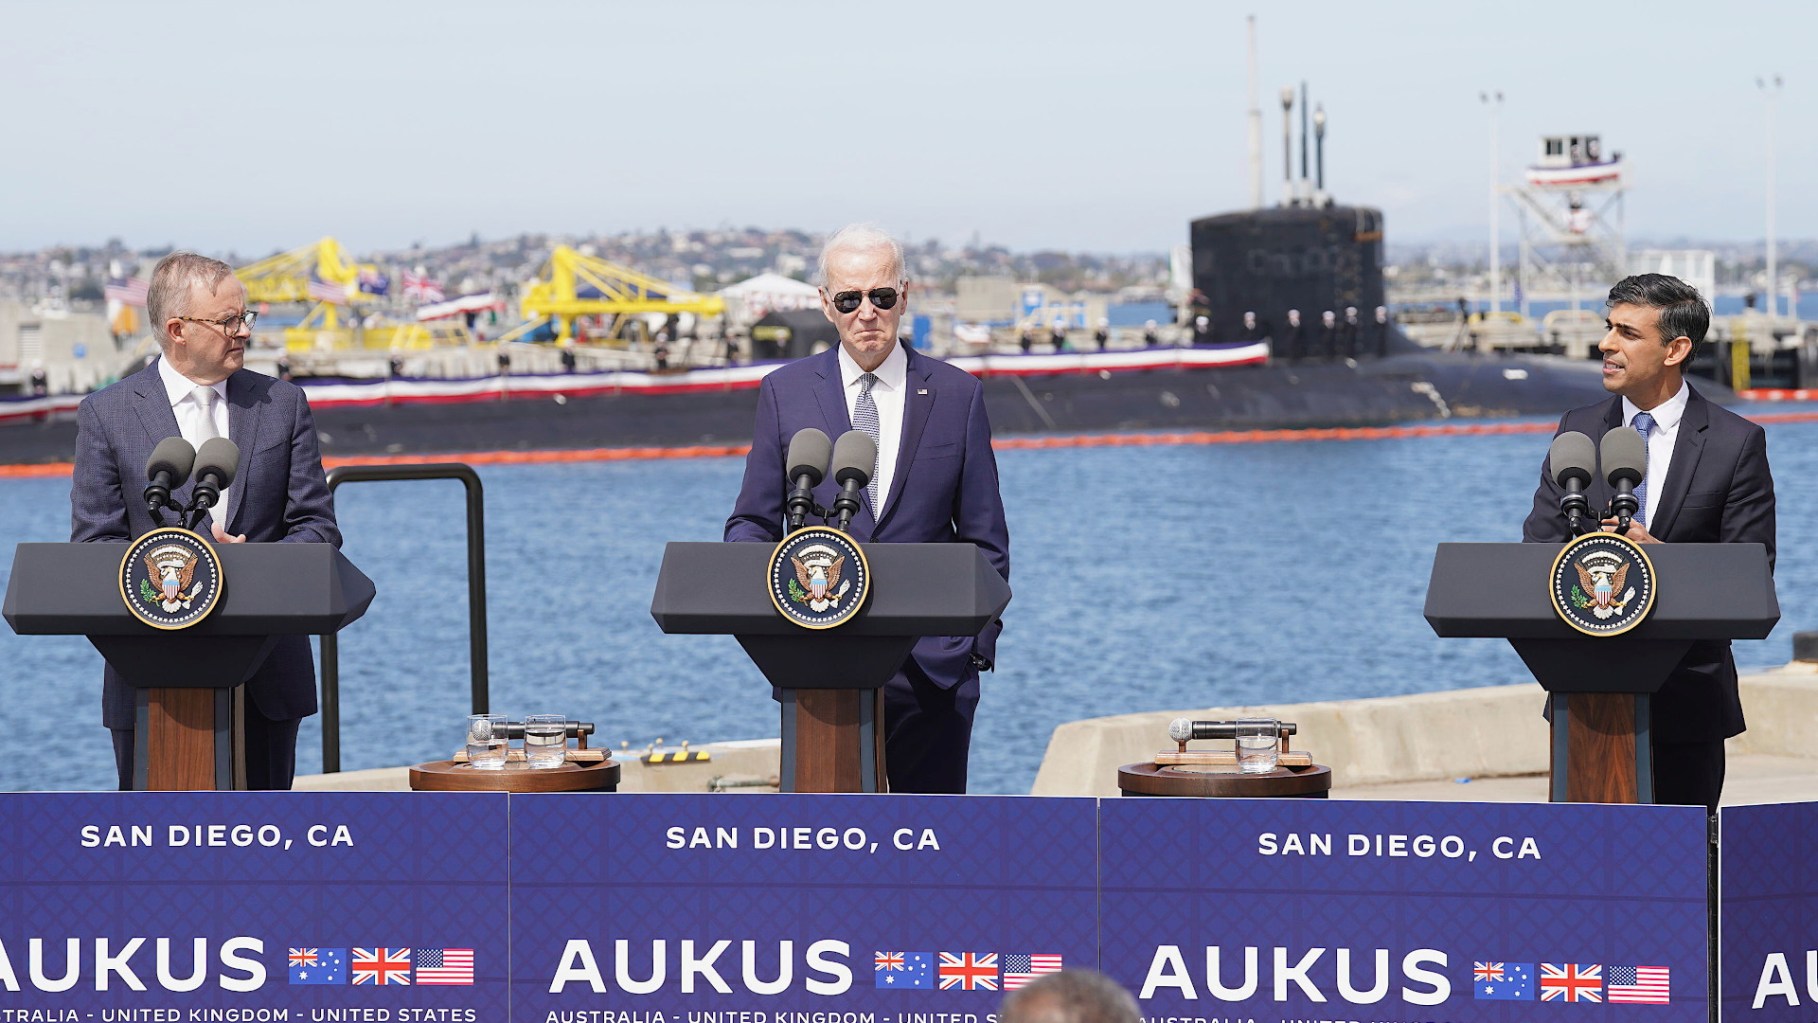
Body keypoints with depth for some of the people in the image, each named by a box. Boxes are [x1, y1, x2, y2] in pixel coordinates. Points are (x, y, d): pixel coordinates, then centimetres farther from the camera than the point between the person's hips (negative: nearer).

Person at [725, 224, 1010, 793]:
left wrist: (979, 640, 1)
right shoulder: (785, 393, 8)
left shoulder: (956, 395, 7)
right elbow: (753, 522, 10)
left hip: (931, 661, 0)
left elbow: (984, 537, 10)